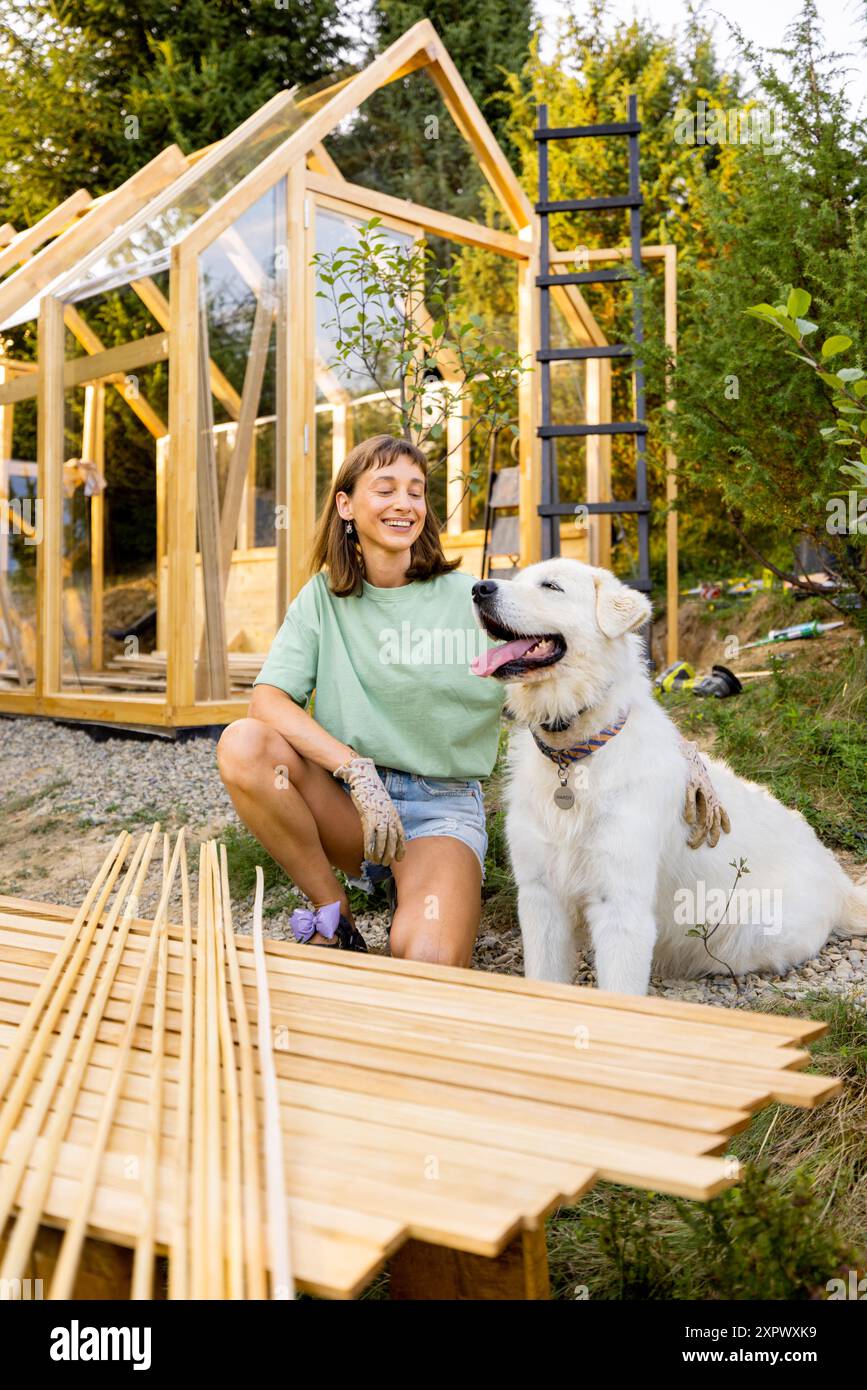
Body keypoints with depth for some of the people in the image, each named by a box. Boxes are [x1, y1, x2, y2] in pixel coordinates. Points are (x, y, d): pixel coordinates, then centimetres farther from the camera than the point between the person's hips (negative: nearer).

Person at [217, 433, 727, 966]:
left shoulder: (473, 601, -2)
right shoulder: (324, 597, 4)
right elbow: (269, 699, -9)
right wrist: (357, 769, -24)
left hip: (443, 807, -3)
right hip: (347, 800, 4)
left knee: (428, 963, -31)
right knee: (243, 743, -26)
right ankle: (334, 917, -8)